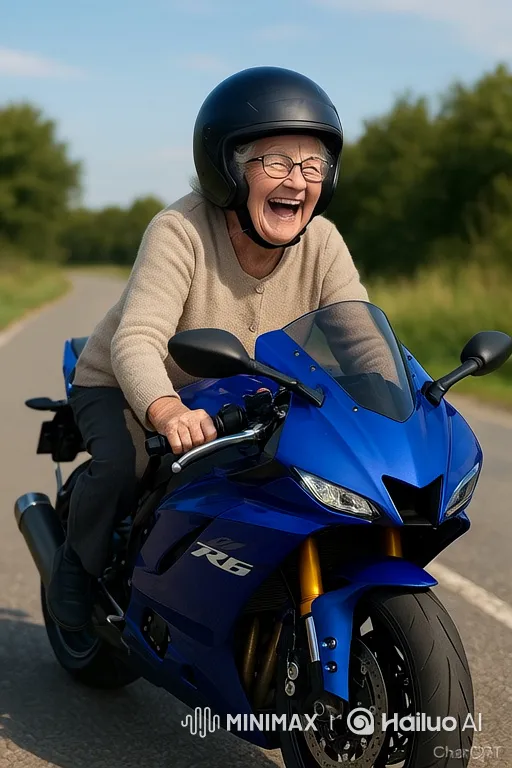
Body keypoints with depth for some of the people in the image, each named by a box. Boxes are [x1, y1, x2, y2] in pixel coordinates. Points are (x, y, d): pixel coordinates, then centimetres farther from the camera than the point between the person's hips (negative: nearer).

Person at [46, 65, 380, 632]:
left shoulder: (322, 244, -14)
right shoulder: (180, 231, -29)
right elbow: (135, 341, -40)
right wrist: (168, 410, -61)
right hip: (122, 388, -4)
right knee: (123, 462, -33)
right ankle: (80, 563, 0)